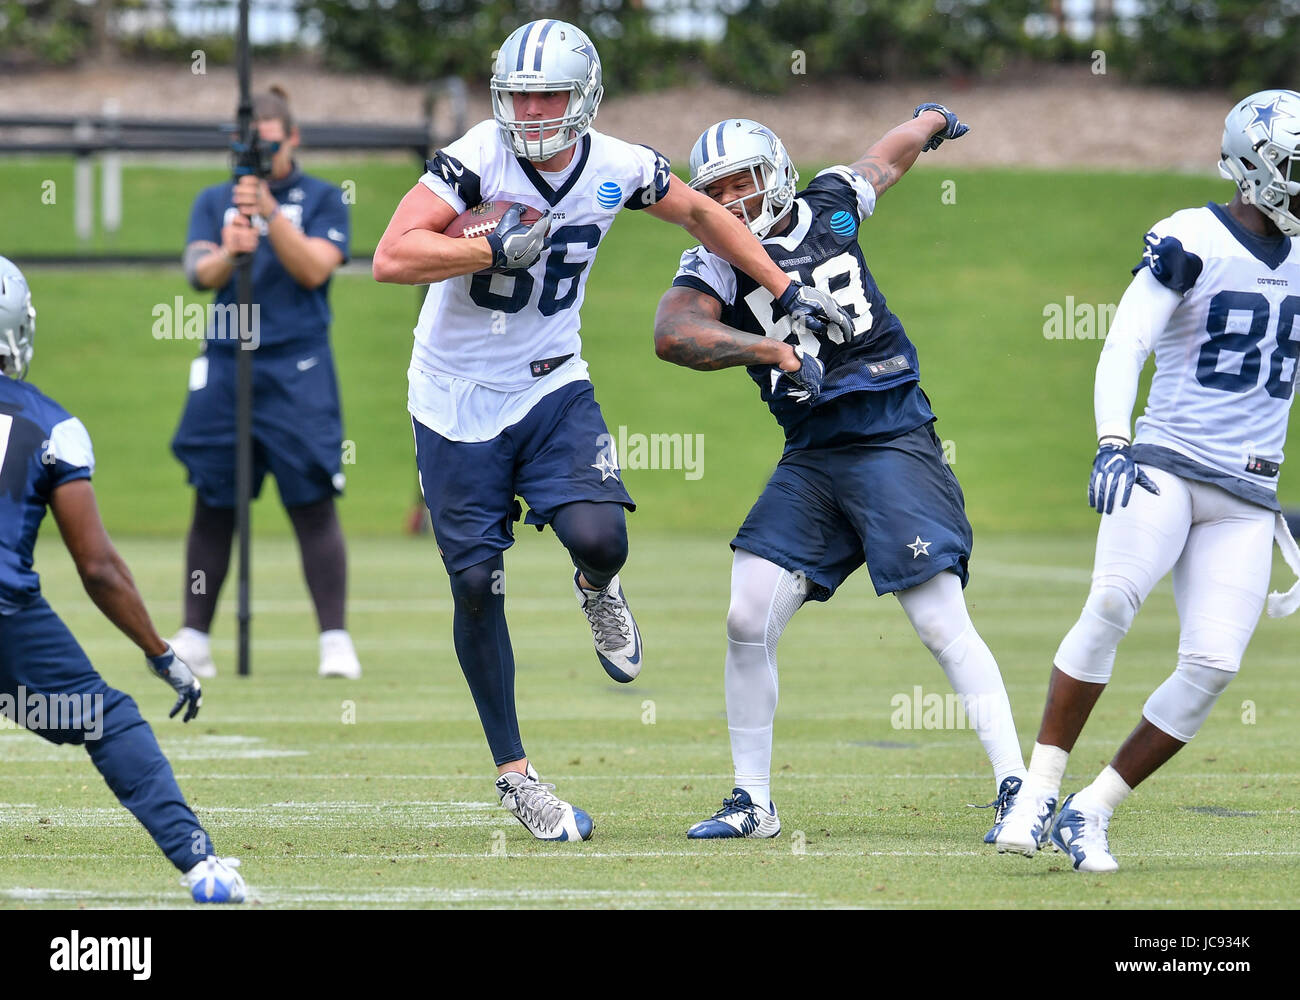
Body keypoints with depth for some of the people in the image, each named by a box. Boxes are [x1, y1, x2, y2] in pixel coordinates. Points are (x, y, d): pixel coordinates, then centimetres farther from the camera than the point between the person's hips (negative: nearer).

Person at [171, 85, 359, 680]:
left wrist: (269, 211, -20)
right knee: (213, 507, 3)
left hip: (298, 369, -2)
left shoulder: (322, 199, 6)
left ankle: (335, 641, -6)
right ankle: (193, 640, 9)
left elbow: (313, 268, -9)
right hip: (224, 368, 2)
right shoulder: (214, 201, 12)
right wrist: (228, 252, -27)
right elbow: (199, 272, -4)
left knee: (313, 506, -8)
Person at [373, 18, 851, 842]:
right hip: (459, 401, -2)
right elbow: (392, 258, -25)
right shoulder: (477, 158, -18)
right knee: (477, 584, -2)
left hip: (551, 388, 2)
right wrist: (497, 248, -28)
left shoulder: (616, 168, -7)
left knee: (599, 539, -22)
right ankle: (515, 775, 13)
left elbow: (699, 213, 13)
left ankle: (597, 590, 19)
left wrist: (786, 290, 13)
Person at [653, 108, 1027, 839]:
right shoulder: (715, 265, 1)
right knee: (749, 620, -6)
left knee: (943, 622, -11)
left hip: (894, 442, -2)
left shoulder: (830, 207, 4)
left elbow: (887, 159, 27)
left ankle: (1015, 785, -7)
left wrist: (931, 121, 48)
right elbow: (674, 333, -20)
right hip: (811, 458, 2)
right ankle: (753, 802, 8)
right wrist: (773, 351, -32)